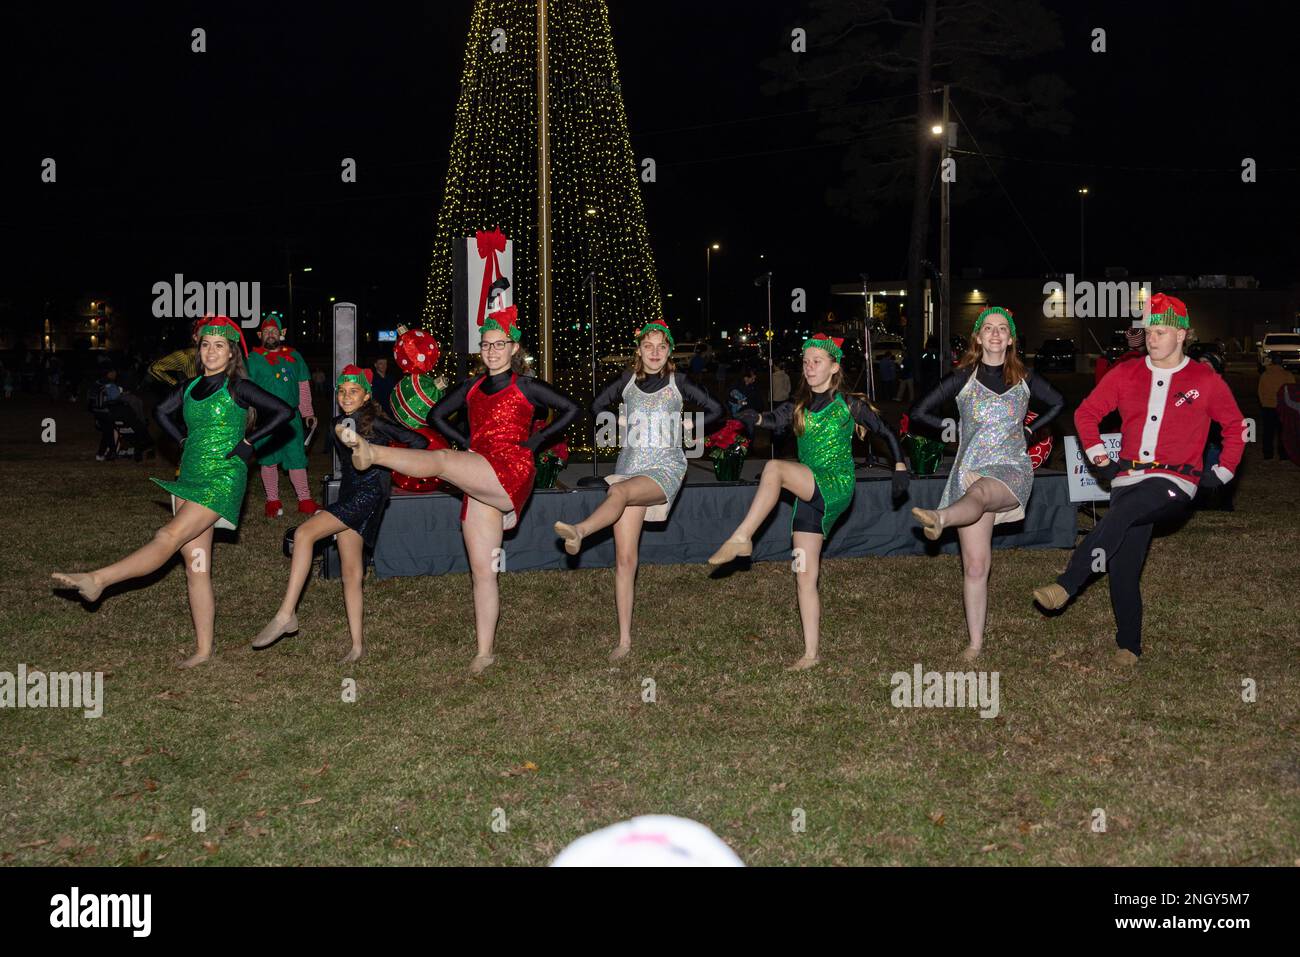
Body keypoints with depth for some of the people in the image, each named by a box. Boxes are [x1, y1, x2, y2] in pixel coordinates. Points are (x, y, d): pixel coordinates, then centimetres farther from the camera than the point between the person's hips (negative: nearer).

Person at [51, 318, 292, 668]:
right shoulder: (189, 387, 12)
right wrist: (184, 440, 16)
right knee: (195, 564, 2)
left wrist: (248, 440, -7)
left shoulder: (237, 388, -5)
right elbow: (161, 411, 29)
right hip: (190, 478, 6)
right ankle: (204, 649, 4)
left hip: (223, 478, -6)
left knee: (170, 537, -20)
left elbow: (284, 411, -10)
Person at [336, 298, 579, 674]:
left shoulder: (526, 386, 6)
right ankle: (484, 652, 4)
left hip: (510, 470, -6)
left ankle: (371, 452, -51)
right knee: (481, 569, 2)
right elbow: (437, 415, 28)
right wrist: (468, 443, 14)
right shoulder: (473, 387, 21)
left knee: (438, 460, -28)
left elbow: (571, 409, 2)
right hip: (477, 483, 6)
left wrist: (536, 441, -3)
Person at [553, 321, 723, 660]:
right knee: (624, 559, -5)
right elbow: (597, 406, 25)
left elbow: (715, 410, 11)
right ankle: (624, 639, -4)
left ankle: (579, 531, -67)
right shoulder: (627, 382, 11)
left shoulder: (678, 384, 4)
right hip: (630, 466, 3)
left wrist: (685, 433, 5)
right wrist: (620, 431, 13)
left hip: (666, 469, -3)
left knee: (619, 492, -38)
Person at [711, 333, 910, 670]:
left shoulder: (849, 404, 1)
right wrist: (754, 418, -29)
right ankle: (811, 654, 7)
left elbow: (885, 432, 9)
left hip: (837, 488, -5)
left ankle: (742, 538, -25)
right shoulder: (798, 407, 12)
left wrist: (900, 467, 1)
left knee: (775, 468, -29)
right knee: (804, 578, 2)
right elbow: (772, 419, -8)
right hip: (810, 495, 5)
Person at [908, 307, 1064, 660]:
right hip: (969, 471, 1)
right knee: (975, 566, -3)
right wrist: (954, 429, 10)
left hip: (1011, 470, -1)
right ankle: (975, 642, 2)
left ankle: (939, 518, -72)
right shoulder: (962, 378, 4)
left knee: (978, 494, -41)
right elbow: (919, 412, 8)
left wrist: (1029, 432, 16)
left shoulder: (1024, 379, 7)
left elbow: (1058, 403, 26)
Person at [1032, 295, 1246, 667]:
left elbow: (1235, 426, 14)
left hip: (1175, 483, -4)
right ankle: (1128, 645, 16)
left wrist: (1222, 472, 8)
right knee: (1122, 569, 0)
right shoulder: (1126, 374, 8)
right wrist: (1099, 457, 9)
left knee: (1118, 515, -34)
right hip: (1128, 479, 4)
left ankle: (1067, 584, -39)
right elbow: (1086, 412, 16)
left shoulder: (1206, 380, 2)